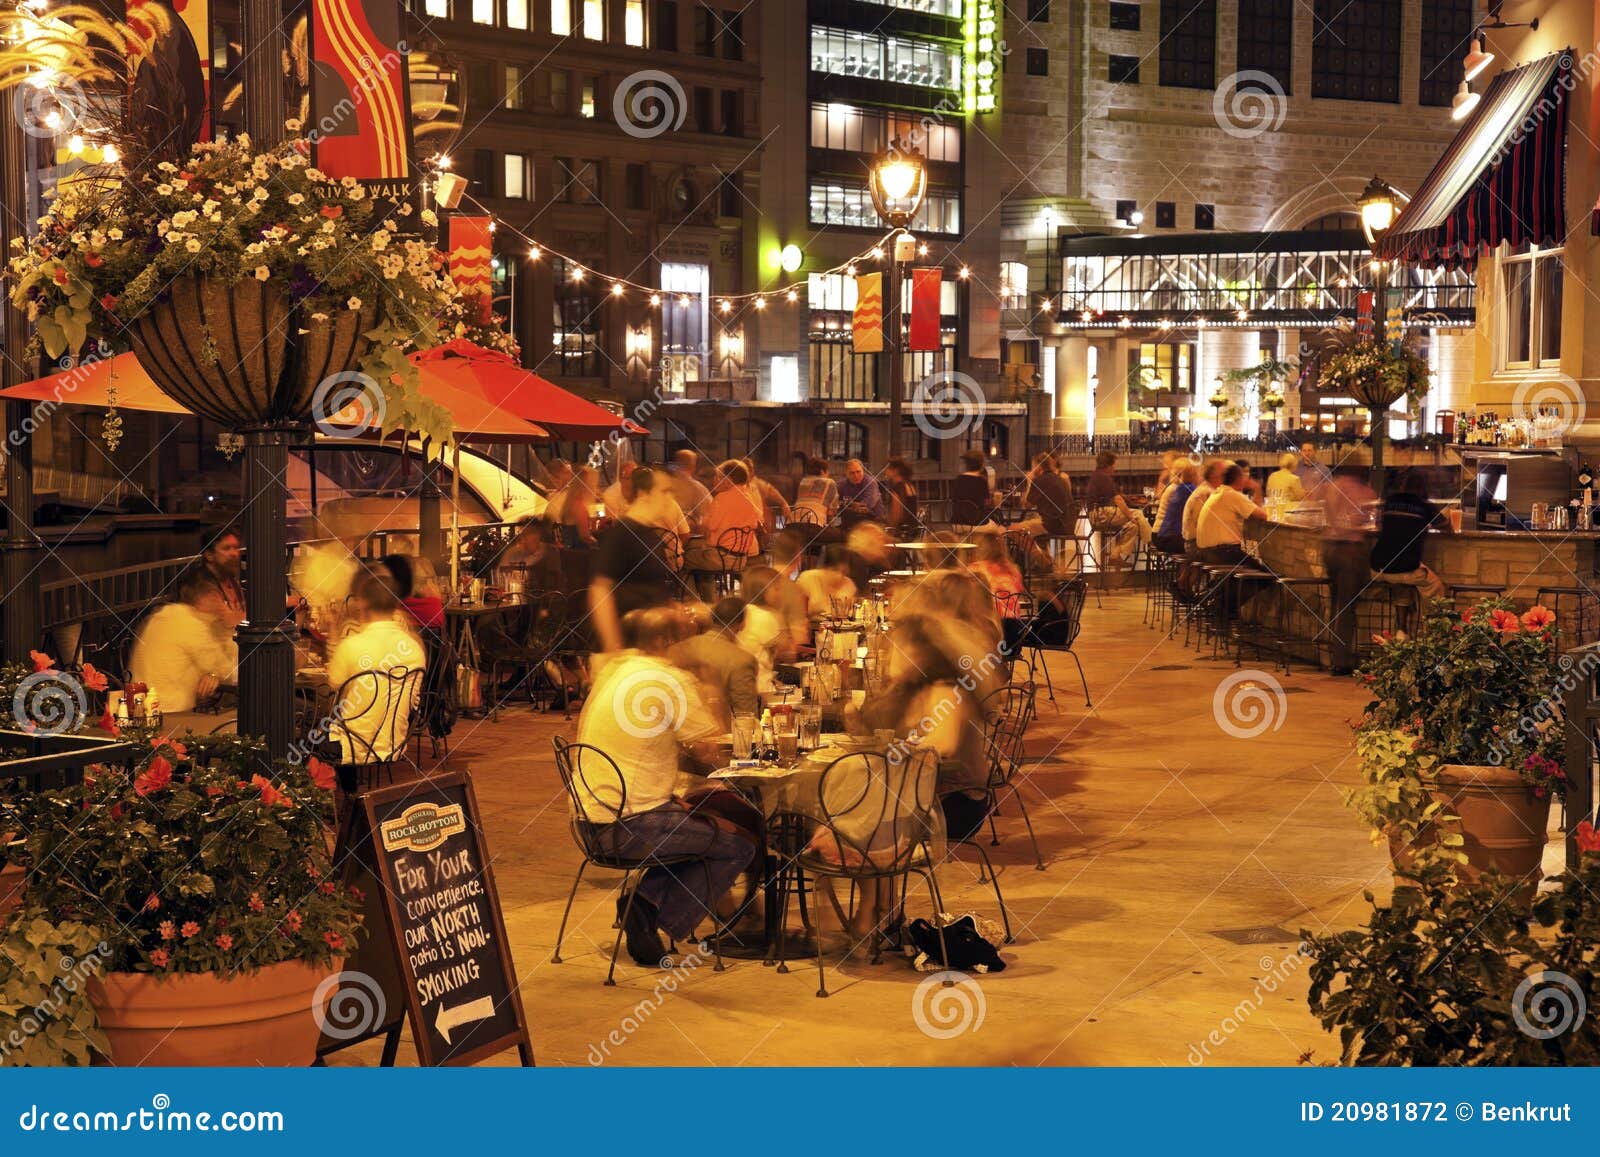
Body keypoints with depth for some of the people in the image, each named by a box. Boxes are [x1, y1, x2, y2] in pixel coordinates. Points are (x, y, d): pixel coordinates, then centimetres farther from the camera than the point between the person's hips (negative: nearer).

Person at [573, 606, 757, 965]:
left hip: (591, 820, 9)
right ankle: (662, 919, -3)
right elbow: (710, 754, -10)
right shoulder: (671, 680, -12)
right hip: (629, 825, -9)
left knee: (710, 822, 24)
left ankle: (646, 900, 9)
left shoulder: (611, 671, 14)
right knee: (739, 846, 1)